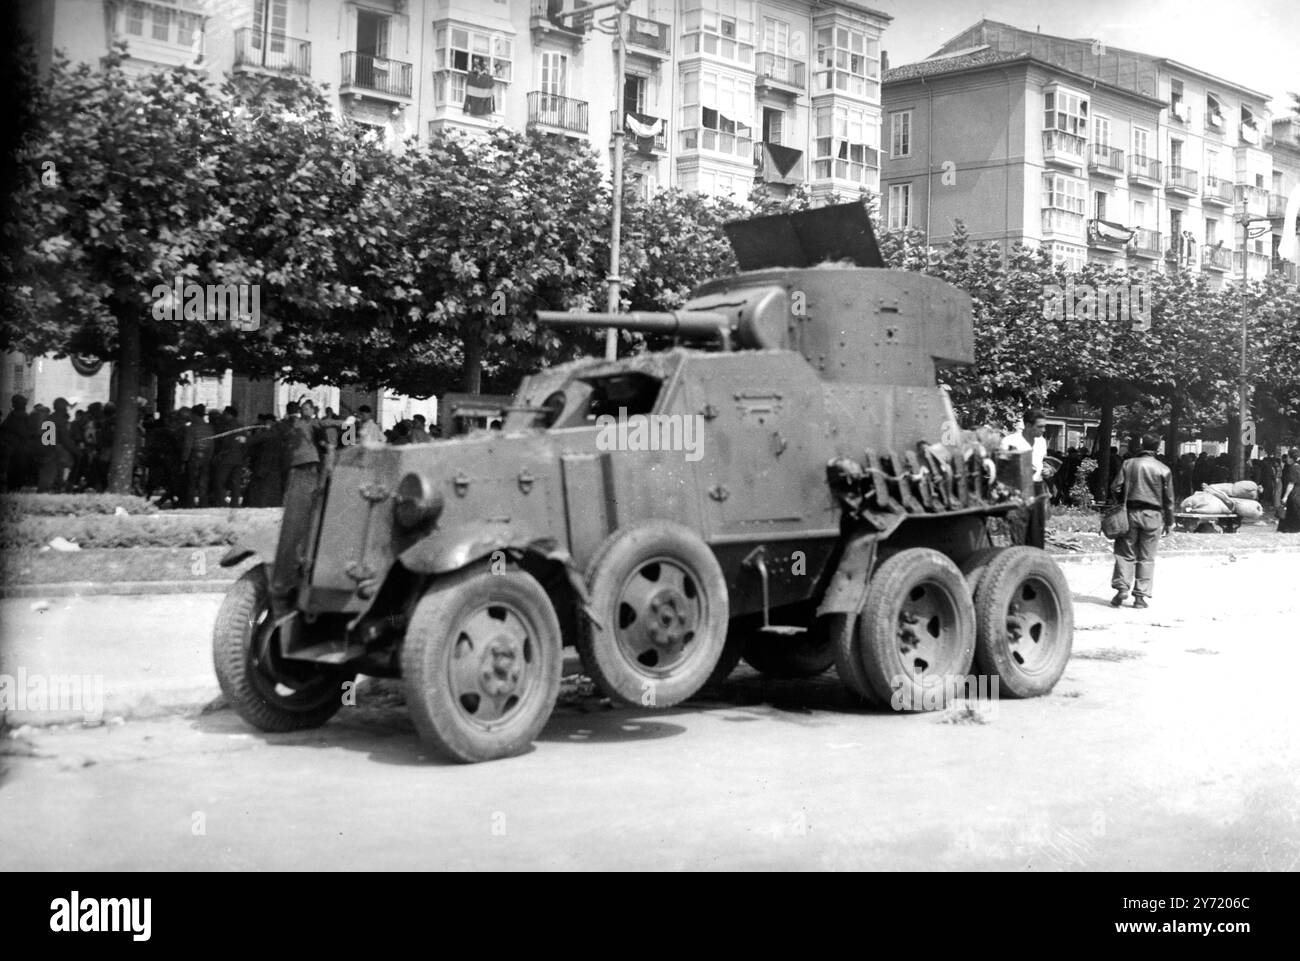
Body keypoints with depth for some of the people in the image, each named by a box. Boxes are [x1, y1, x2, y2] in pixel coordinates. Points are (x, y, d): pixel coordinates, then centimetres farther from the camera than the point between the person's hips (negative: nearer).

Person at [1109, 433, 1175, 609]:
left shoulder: (1129, 464, 0)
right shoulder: (1163, 470, -1)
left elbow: (1115, 488, -2)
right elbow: (1168, 498, 3)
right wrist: (1169, 522, 11)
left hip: (1131, 512, 0)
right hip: (1153, 515, 0)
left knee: (1125, 553, 8)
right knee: (1147, 558, 5)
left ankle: (1122, 586, -8)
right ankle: (1140, 596, 3)